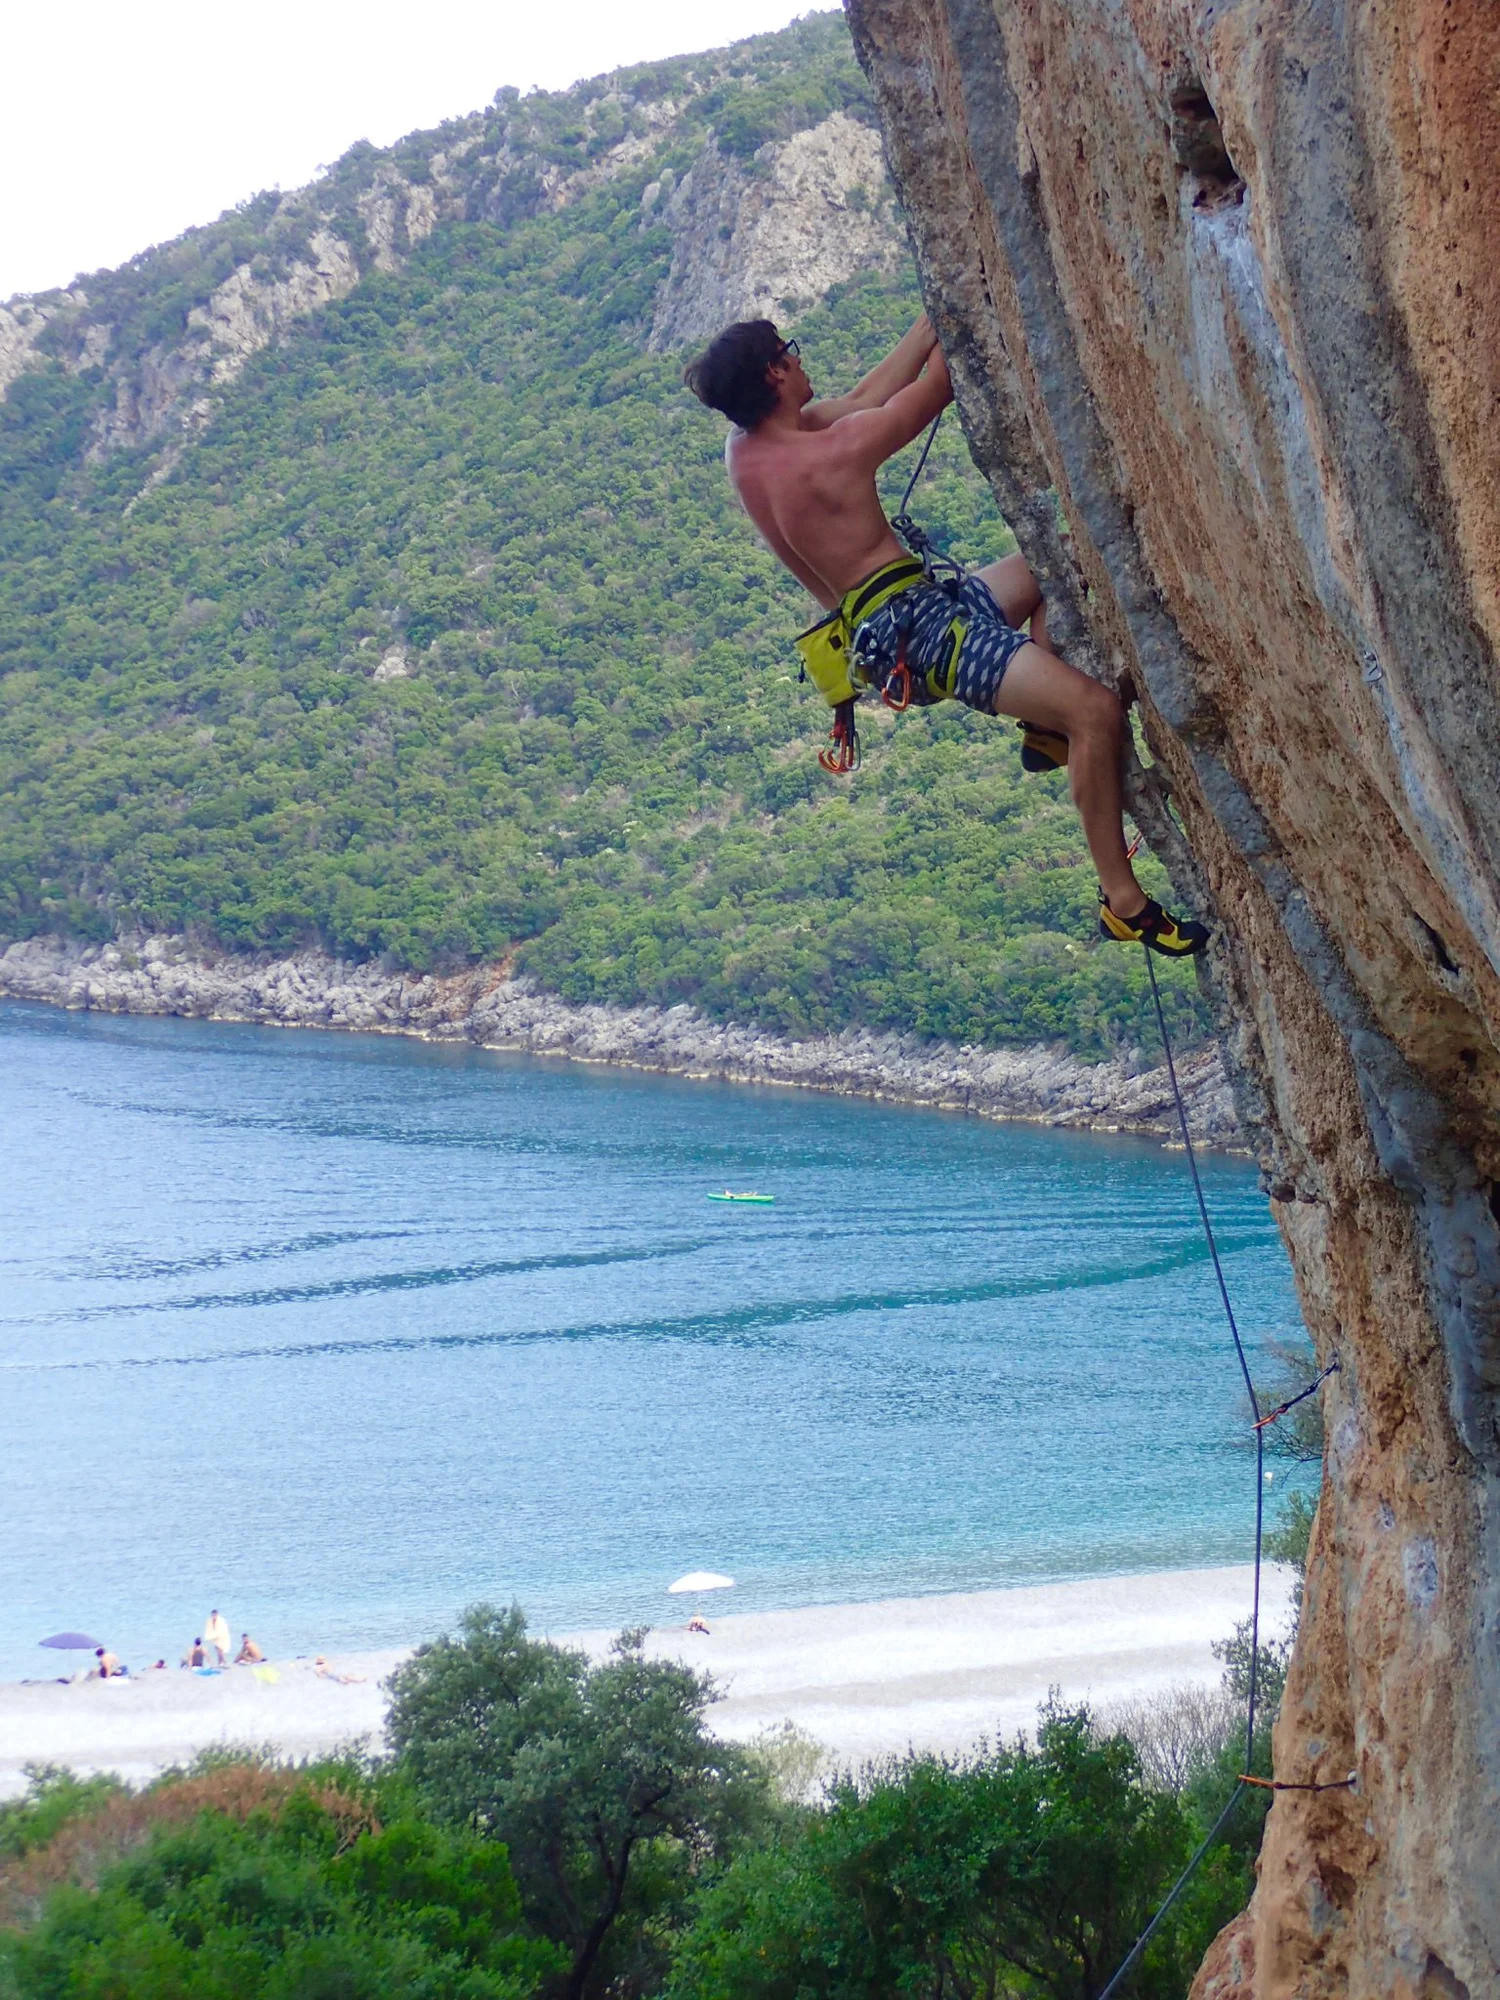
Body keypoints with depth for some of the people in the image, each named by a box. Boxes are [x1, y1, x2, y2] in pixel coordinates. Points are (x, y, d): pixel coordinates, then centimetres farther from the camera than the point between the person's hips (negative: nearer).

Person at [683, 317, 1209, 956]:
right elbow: (936, 386, -7)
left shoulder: (745, 444, 6)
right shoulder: (832, 451, -20)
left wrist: (938, 314, 18)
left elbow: (867, 394, 17)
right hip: (917, 632, -10)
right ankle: (1124, 903, -17)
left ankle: (1047, 722, 13)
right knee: (1095, 710, -21)